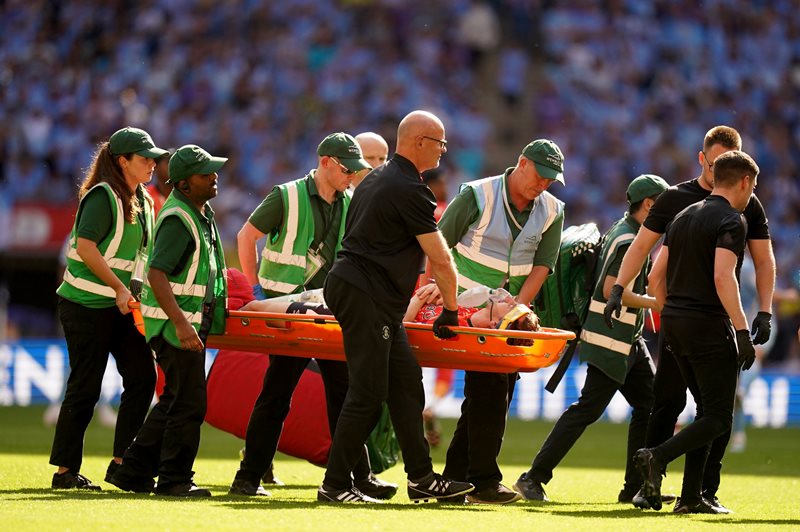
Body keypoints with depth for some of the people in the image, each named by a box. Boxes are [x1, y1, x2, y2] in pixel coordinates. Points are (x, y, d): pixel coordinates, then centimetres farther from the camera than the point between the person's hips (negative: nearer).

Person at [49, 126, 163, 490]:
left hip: (121, 306, 8)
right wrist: (119, 288, -22)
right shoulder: (102, 197, -15)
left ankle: (122, 463, 6)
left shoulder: (142, 200, 11)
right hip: (87, 306, -8)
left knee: (142, 377, 1)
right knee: (85, 387, -5)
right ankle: (65, 471, 3)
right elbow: (85, 247, -22)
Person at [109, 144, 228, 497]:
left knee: (175, 400, 15)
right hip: (174, 322, -10)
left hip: (191, 319, 10)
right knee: (189, 402, -7)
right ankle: (175, 479, 2)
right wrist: (181, 323, -33)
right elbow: (156, 274, -27)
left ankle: (134, 473, 21)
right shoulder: (177, 219, -19)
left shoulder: (202, 211, 12)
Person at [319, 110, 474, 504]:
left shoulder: (376, 179, 18)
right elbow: (441, 260, -13)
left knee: (406, 383, 10)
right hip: (366, 297, -10)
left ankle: (421, 478, 10)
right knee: (369, 393, -9)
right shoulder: (409, 190, -14)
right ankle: (335, 484, -7)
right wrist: (449, 312, -1)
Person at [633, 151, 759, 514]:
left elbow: (657, 272, 15)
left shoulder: (684, 217, 16)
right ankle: (657, 457, -25)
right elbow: (723, 277, -21)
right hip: (709, 326, -8)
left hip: (674, 322, 8)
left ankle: (691, 498, 8)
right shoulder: (731, 221, -9)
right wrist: (742, 331, -22)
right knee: (718, 418, -4)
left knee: (707, 411, 15)